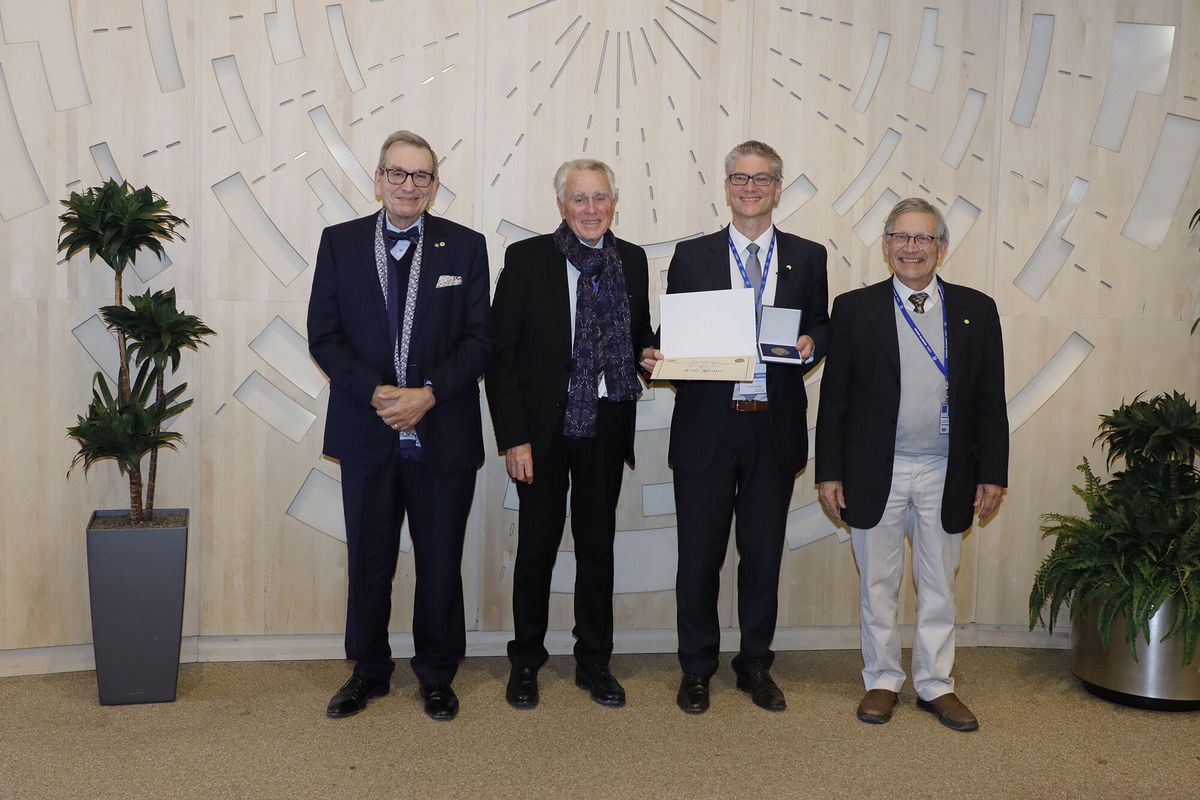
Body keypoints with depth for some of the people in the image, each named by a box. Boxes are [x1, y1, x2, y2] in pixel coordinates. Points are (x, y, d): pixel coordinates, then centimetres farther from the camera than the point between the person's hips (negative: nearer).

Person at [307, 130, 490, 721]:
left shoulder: (465, 247, 2)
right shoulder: (340, 242, 4)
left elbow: (479, 339, -2)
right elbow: (323, 336, 0)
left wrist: (427, 394, -15)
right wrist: (375, 392, -14)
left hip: (443, 434, -1)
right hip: (366, 433, 1)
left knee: (440, 562, 9)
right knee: (368, 560, 11)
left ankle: (436, 675, 25)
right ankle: (369, 671, 28)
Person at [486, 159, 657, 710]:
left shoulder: (631, 260, 7)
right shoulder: (527, 259, -5)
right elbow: (501, 353, -7)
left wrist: (648, 354, -7)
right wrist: (513, 437, -12)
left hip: (606, 423, 3)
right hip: (544, 425, -3)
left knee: (598, 544, 11)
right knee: (537, 544, 5)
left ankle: (594, 663, 24)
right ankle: (525, 661, 23)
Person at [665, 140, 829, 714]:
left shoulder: (807, 257, 8)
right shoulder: (692, 256, 5)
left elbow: (822, 327, 12)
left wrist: (811, 343, -10)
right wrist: (666, 358, -15)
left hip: (775, 429, 1)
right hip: (706, 427, -1)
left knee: (763, 554, 11)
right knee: (699, 554, 5)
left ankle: (755, 665, 26)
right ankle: (696, 669, 21)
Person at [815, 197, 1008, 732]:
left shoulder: (976, 310, 3)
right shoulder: (854, 309, -1)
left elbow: (990, 401, 4)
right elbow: (833, 399, -1)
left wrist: (992, 474, 0)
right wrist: (829, 473, -5)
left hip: (945, 474, 1)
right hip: (875, 472, -1)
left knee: (939, 586, 11)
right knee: (877, 585, 10)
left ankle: (935, 684, 25)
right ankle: (882, 681, 25)